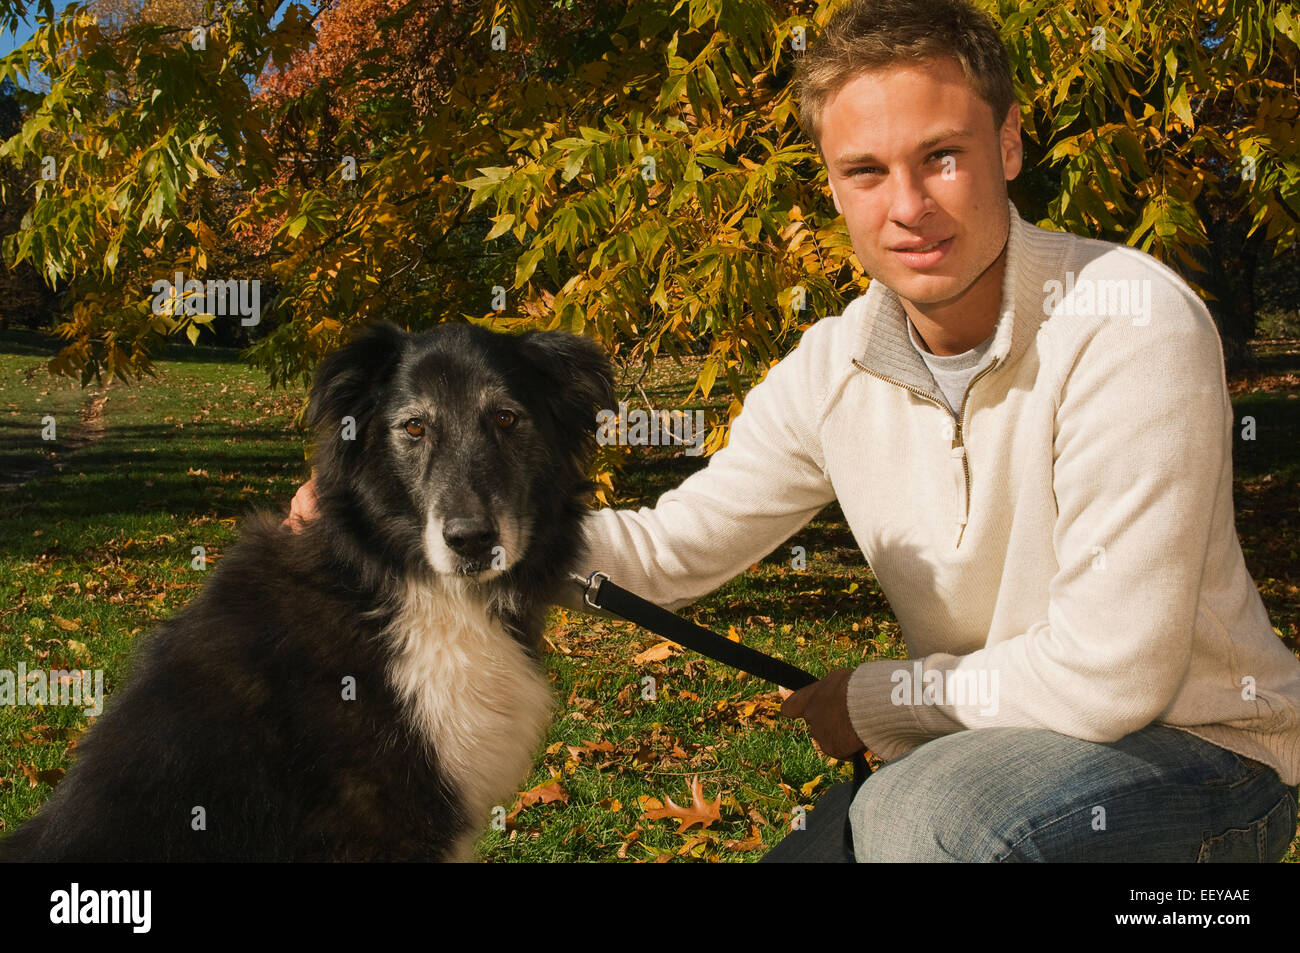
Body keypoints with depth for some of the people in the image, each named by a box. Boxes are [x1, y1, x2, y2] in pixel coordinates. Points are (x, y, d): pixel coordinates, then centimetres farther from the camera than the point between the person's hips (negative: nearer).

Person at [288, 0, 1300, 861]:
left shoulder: (1128, 327, -25)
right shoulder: (832, 369, -5)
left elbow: (1108, 676, -26)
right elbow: (672, 548, 4)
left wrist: (877, 698, -11)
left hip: (1202, 748, -6)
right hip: (985, 758, 6)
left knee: (924, 810, -32)